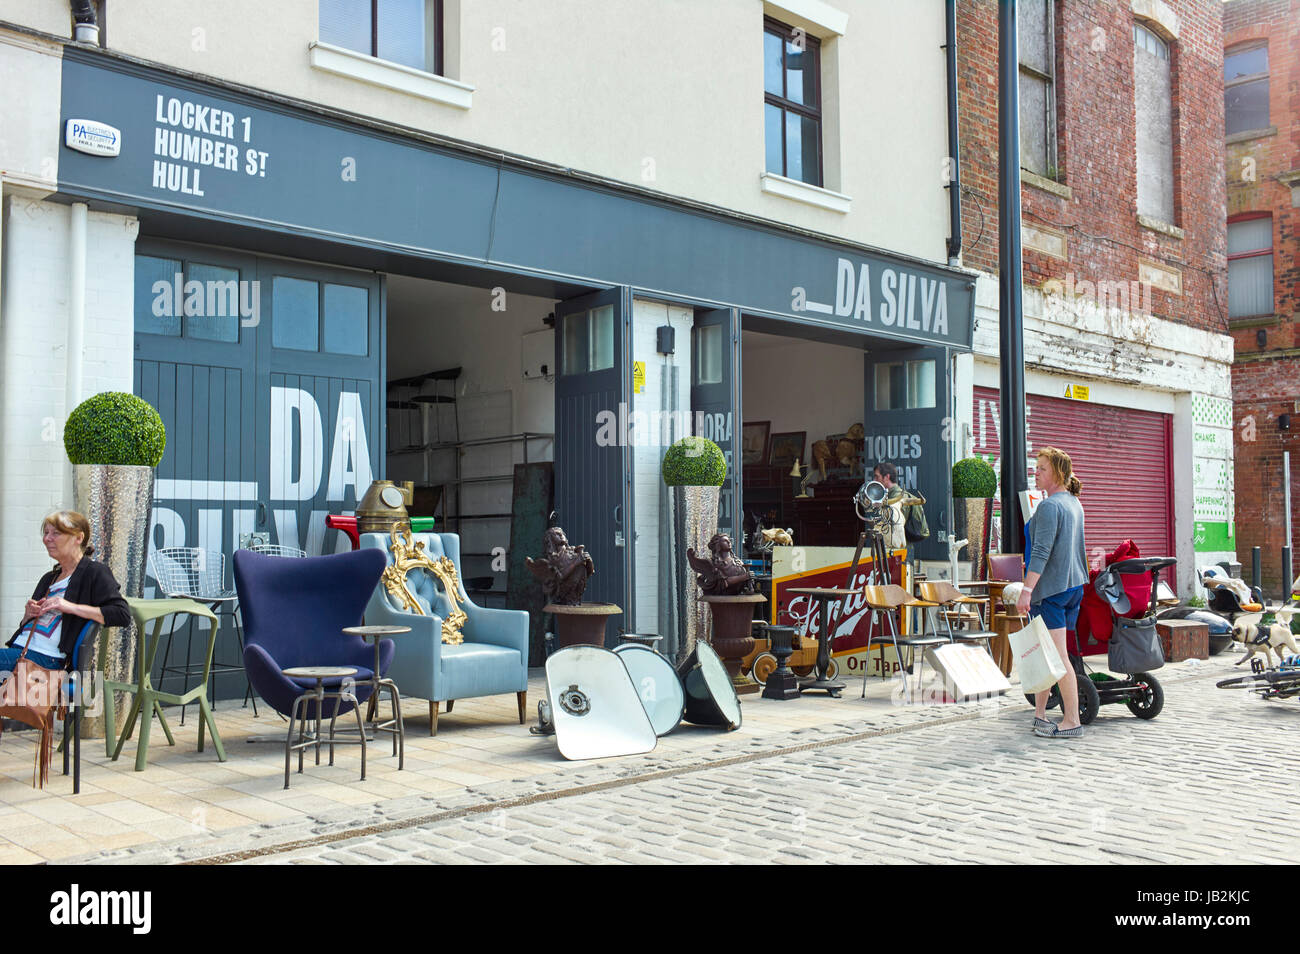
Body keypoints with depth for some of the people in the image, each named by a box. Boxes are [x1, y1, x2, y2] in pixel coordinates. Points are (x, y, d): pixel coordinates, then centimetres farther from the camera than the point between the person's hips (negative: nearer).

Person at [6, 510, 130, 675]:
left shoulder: (94, 572, 3)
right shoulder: (49, 578, 29)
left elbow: (122, 615, -12)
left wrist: (72, 607, -16)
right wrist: (28, 614, 8)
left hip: (47, 657, -8)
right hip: (18, 649, 8)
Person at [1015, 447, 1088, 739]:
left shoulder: (1049, 506, -15)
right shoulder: (1075, 503, 14)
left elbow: (1041, 552, -23)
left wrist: (1027, 589, -24)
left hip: (1051, 587, -10)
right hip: (1074, 585, 10)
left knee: (1057, 656, -6)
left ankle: (1072, 720, -3)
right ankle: (1040, 712, 21)